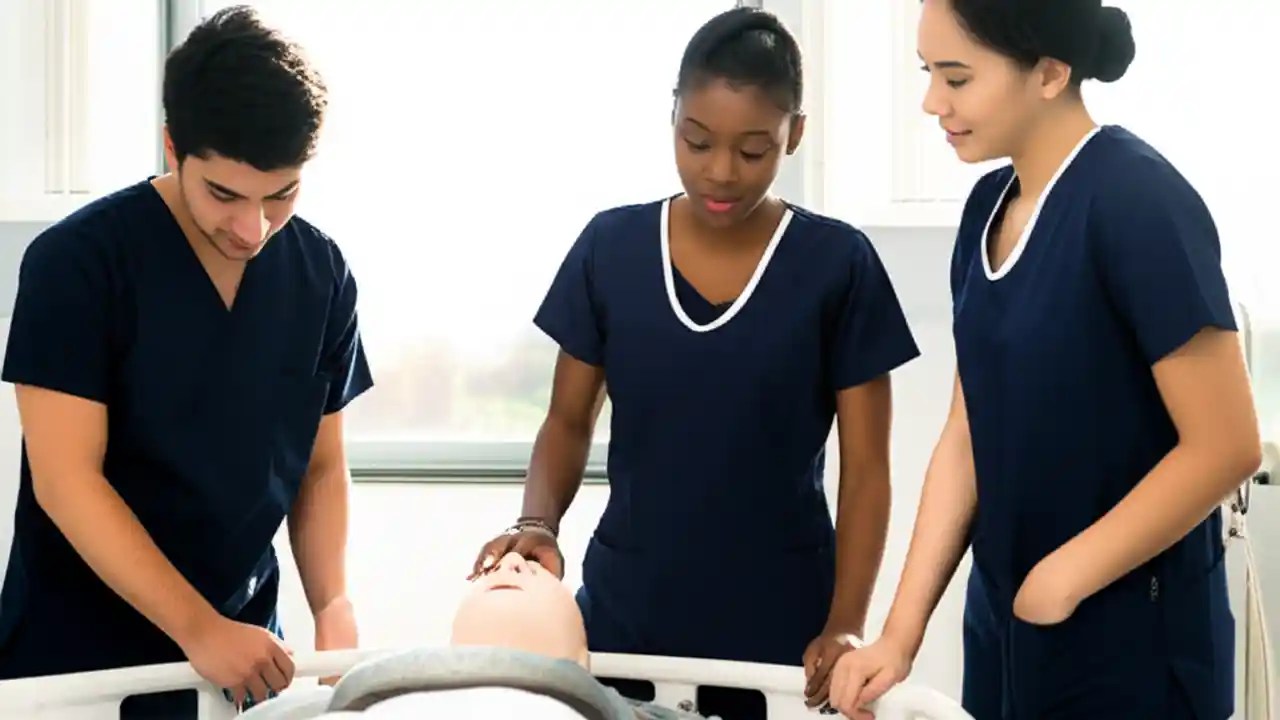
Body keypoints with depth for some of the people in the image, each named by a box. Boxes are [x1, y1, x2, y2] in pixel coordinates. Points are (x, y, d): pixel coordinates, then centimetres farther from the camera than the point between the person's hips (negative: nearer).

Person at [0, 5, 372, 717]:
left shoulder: (323, 276, -2)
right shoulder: (77, 260, -14)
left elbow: (321, 467, 4)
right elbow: (65, 481, -17)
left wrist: (334, 604, -10)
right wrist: (198, 629, -21)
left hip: (244, 646, 4)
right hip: (76, 655, -3)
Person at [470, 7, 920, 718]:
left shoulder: (837, 264, -7)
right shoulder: (610, 248, -2)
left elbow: (865, 466, -4)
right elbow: (569, 422, 6)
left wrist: (845, 624, -14)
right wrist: (538, 522, -13)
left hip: (779, 625, -1)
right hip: (624, 614, 2)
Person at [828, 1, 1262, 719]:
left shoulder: (1137, 201, -19)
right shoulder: (991, 205, 3)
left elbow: (1226, 446, -19)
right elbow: (969, 435, 3)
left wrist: (1068, 575, -13)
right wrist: (902, 632, -1)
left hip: (1129, 640, -6)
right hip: (1006, 623, 7)